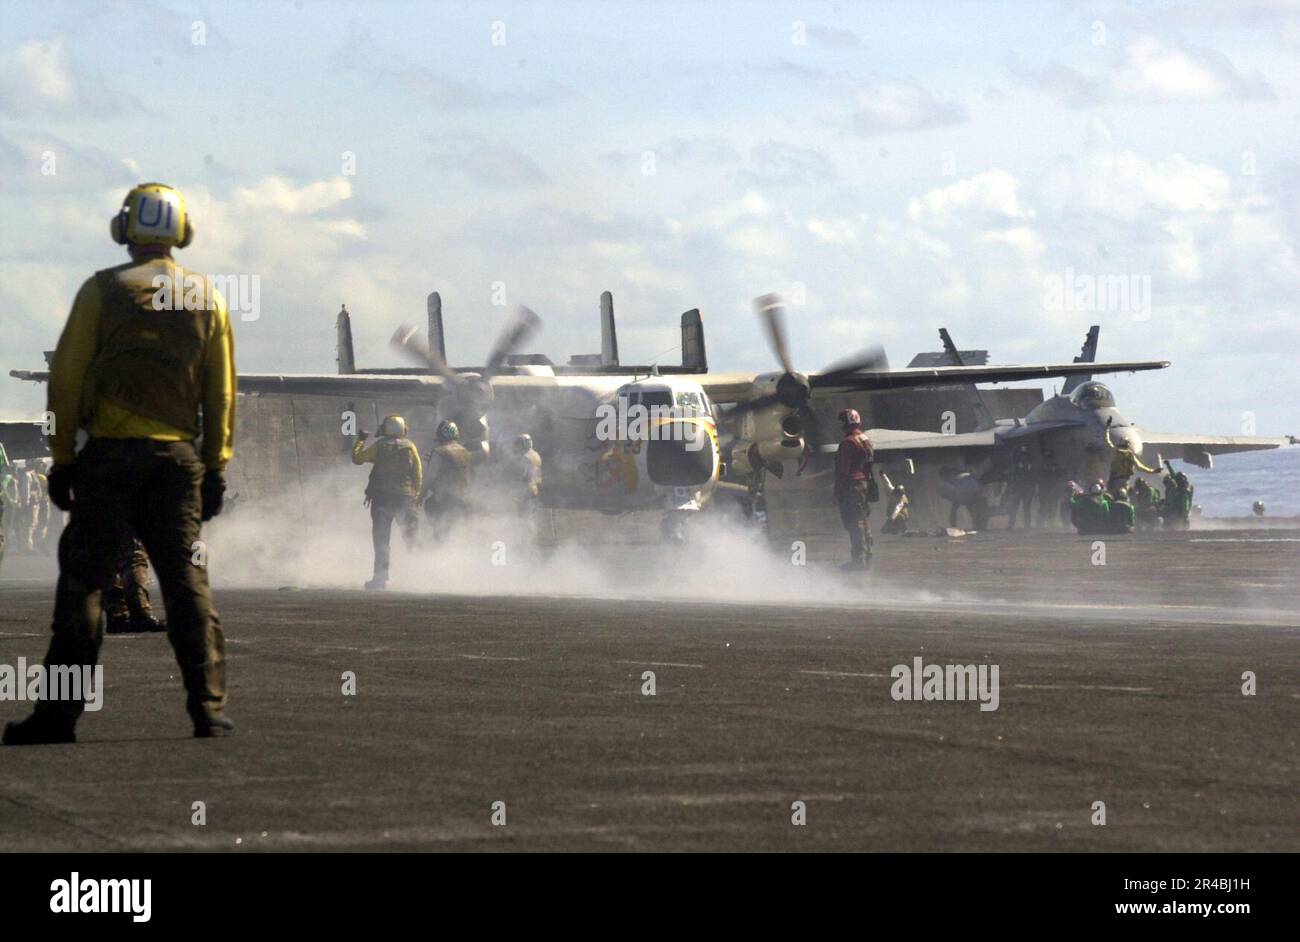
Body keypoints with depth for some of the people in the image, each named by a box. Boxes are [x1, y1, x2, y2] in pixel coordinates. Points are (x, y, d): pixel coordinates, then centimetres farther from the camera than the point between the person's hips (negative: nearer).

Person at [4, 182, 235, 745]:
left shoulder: (102, 291, 0)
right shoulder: (207, 299, 9)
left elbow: (67, 378, -2)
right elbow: (221, 392, 9)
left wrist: (61, 457, 2)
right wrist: (217, 466, 13)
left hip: (109, 456, -3)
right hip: (178, 458, 3)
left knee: (83, 581, -1)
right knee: (186, 583, 5)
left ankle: (59, 715, -3)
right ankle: (209, 711, 1)